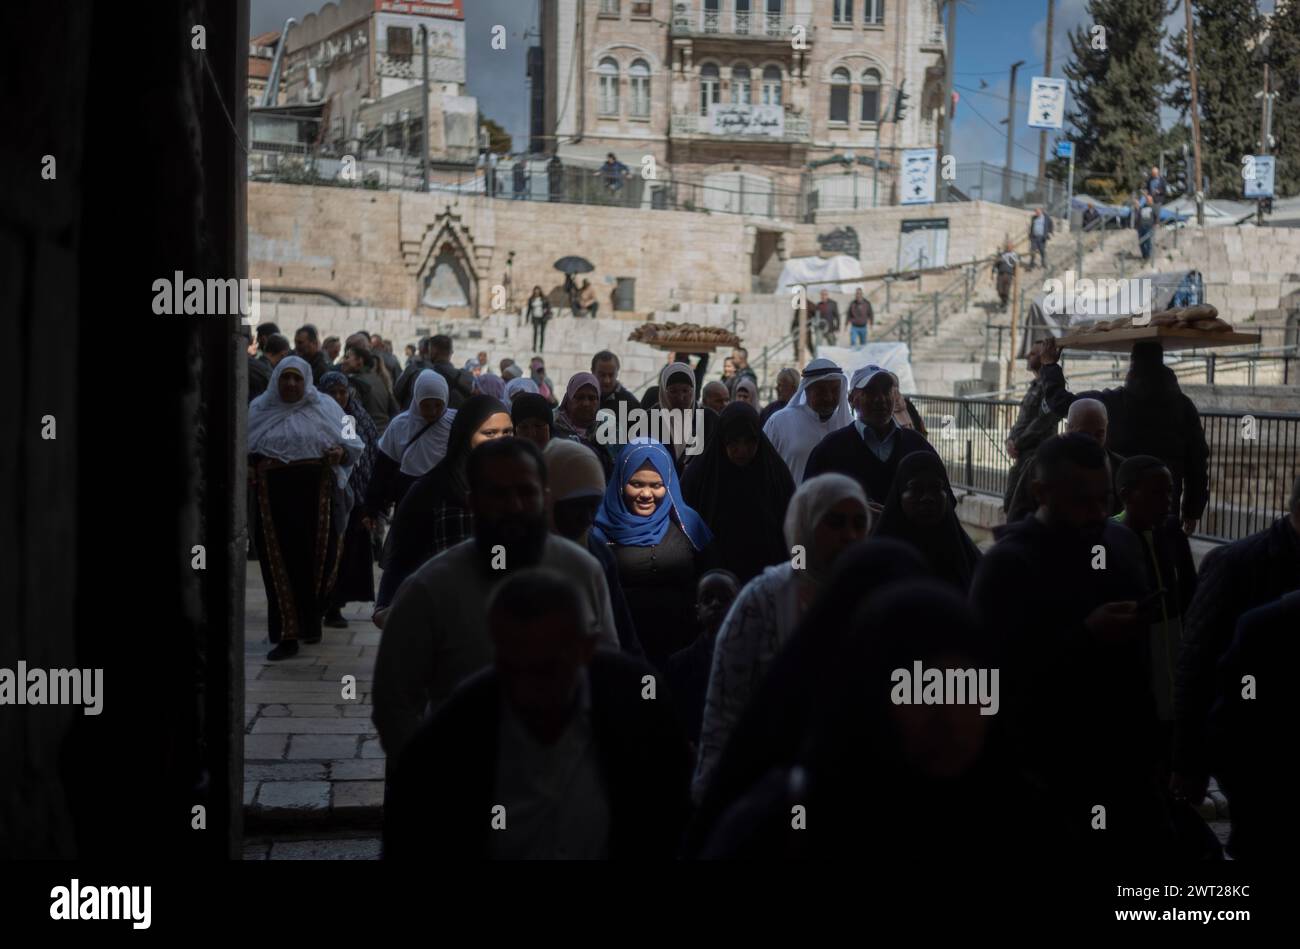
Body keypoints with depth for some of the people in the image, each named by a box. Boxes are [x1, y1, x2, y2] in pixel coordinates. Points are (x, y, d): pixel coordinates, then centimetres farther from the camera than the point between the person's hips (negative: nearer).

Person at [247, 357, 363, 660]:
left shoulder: (325, 407, 7)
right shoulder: (259, 409, 9)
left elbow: (353, 444, 8)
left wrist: (341, 452, -13)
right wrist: (247, 467, -9)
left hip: (317, 495, 0)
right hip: (273, 495, 0)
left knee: (316, 560, 5)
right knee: (280, 564, -2)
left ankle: (312, 622, 27)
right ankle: (287, 635, 0)